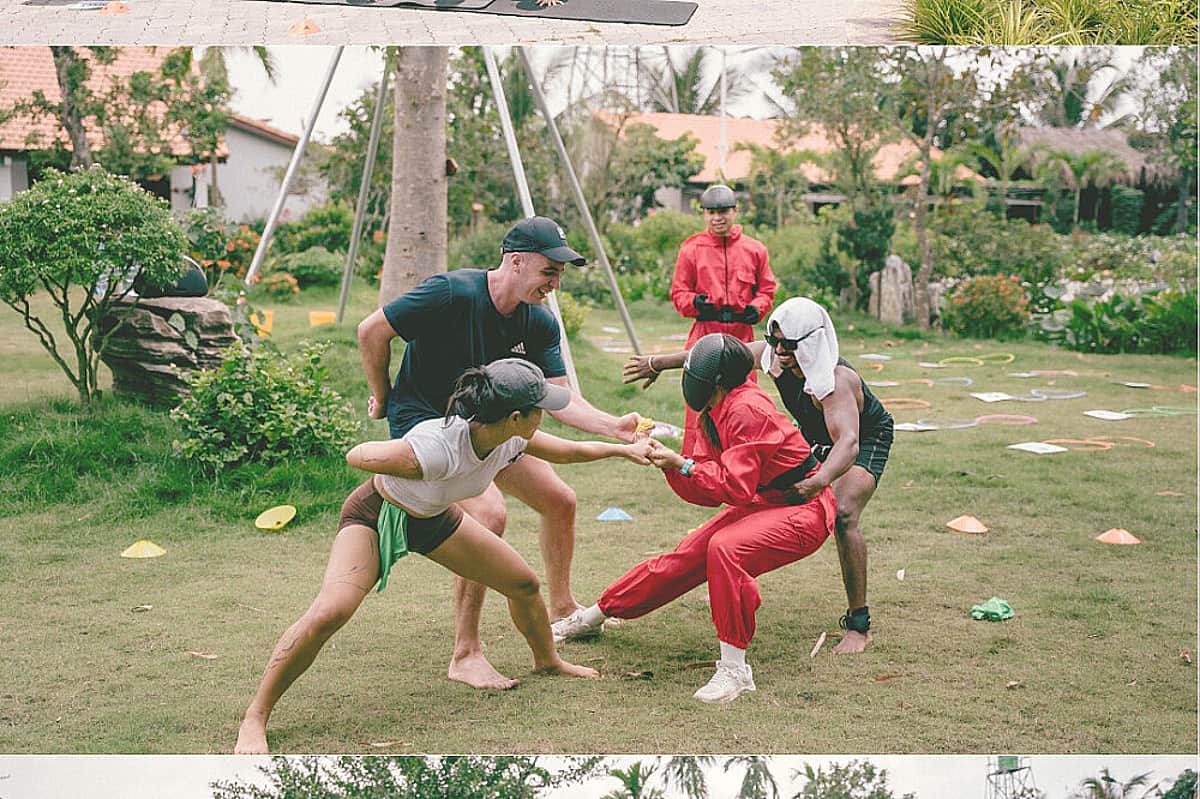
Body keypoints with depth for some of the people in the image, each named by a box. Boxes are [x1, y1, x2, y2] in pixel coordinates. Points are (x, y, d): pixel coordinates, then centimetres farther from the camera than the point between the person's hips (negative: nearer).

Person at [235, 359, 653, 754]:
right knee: (330, 613, -27)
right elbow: (356, 455, -28)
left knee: (525, 583, 11)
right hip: (375, 516, -7)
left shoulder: (511, 440, -20)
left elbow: (568, 451, 2)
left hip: (433, 519, 7)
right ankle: (254, 720, -13)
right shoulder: (435, 448, -43)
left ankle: (548, 662, 42)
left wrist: (624, 448, 8)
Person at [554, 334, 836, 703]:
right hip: (761, 503, 10)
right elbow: (707, 494, 5)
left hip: (804, 509, -10)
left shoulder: (746, 410, -24)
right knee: (683, 558, 8)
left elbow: (735, 487, -28)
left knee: (725, 548, -34)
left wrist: (680, 464, -23)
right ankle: (593, 616, 24)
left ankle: (734, 669, -28)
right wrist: (668, 462, -9)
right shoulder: (714, 413, 6)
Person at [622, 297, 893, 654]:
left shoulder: (836, 380, -40)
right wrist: (658, 363, 0)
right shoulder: (775, 357, -21)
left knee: (844, 514, -28)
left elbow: (848, 442, -54)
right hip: (816, 438, 8)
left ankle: (859, 626, -20)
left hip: (867, 439, -8)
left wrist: (818, 481, -73)